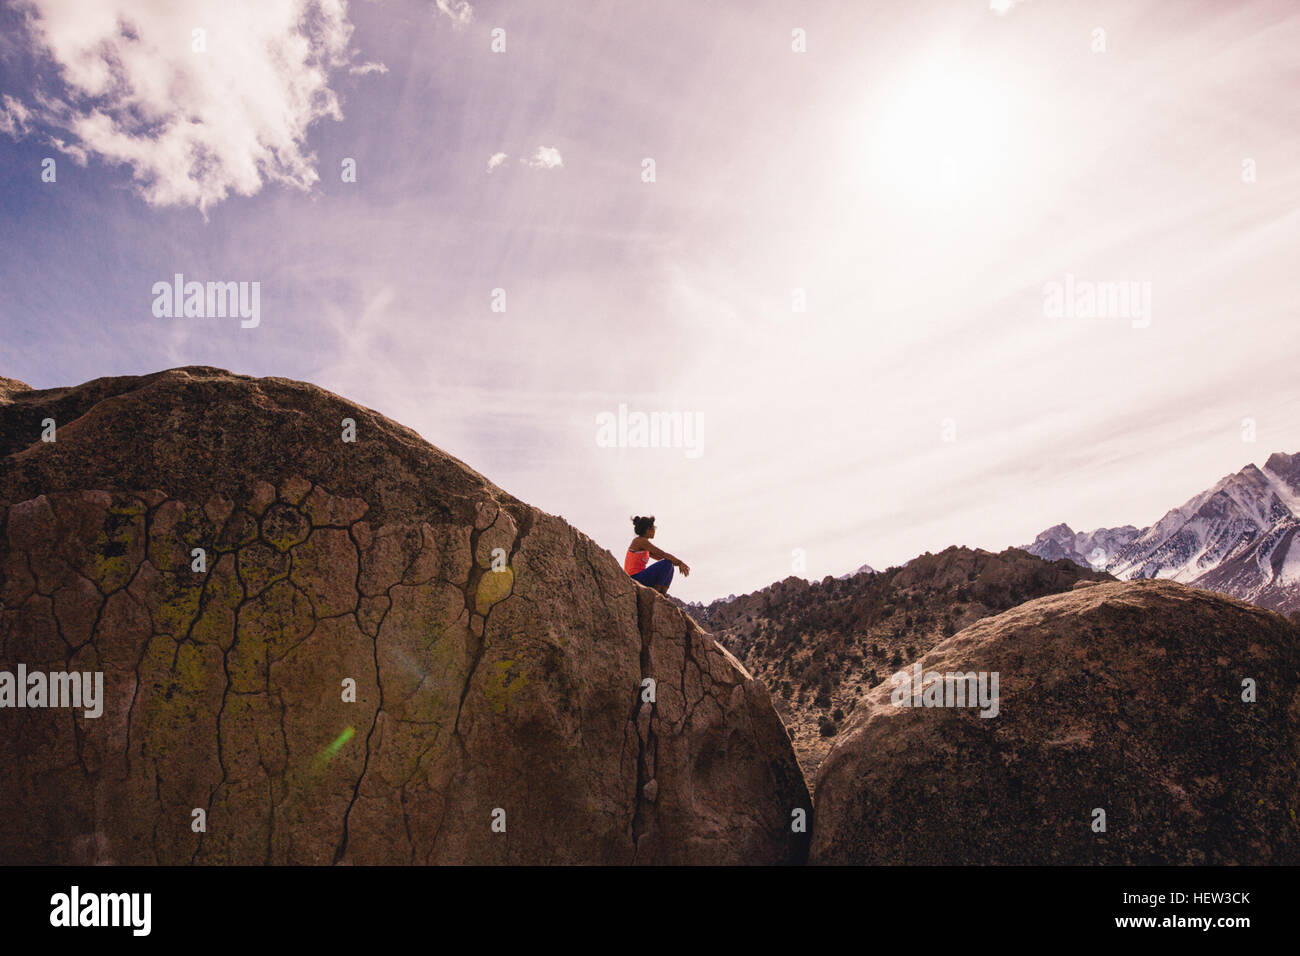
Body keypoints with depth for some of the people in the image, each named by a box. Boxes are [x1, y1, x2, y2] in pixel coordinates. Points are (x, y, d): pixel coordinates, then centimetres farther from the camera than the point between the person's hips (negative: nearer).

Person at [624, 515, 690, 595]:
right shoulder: (641, 541, -11)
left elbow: (659, 556, 19)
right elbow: (663, 554, -15)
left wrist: (679, 562, 7)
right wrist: (680, 562, -9)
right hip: (635, 579, -10)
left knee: (670, 568, 15)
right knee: (667, 563, -15)